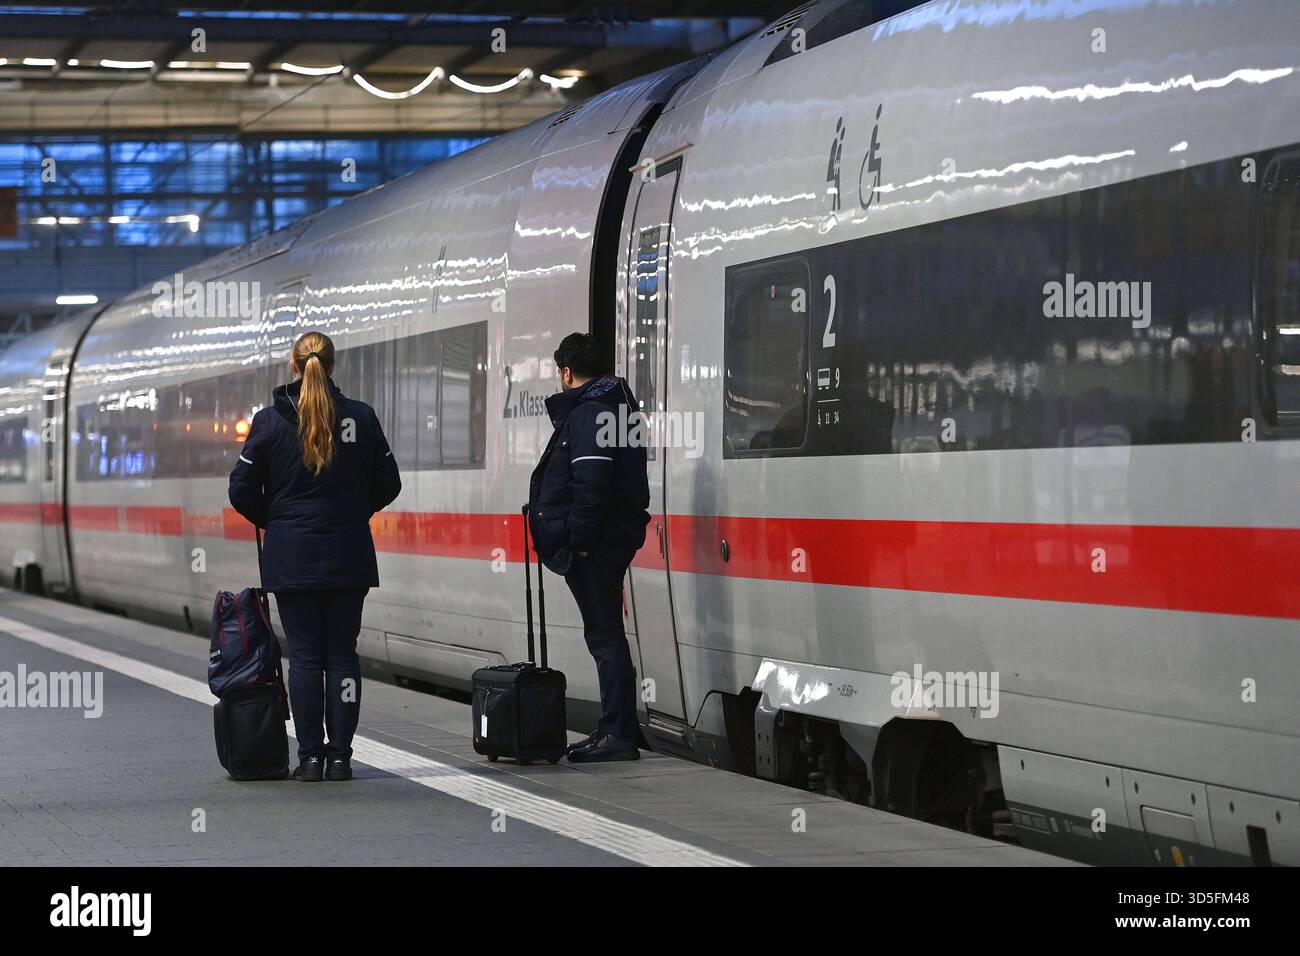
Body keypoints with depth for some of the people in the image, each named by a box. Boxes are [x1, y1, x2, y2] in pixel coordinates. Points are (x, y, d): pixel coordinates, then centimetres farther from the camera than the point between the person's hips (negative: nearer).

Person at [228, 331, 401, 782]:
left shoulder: (270, 420, -6)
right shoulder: (360, 418, -2)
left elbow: (242, 491, -4)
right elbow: (388, 484, 5)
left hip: (291, 557, -1)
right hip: (348, 557, 1)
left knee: (304, 656, 4)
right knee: (342, 655, 6)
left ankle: (310, 757, 3)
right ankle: (340, 756, 5)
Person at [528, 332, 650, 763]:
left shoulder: (586, 413, -14)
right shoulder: (620, 404, 18)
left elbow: (590, 484, -22)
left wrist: (579, 539, -19)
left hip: (592, 547, -10)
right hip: (620, 530, 10)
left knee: (605, 634, -8)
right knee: (605, 632, 15)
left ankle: (618, 735, -8)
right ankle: (615, 730, 21)